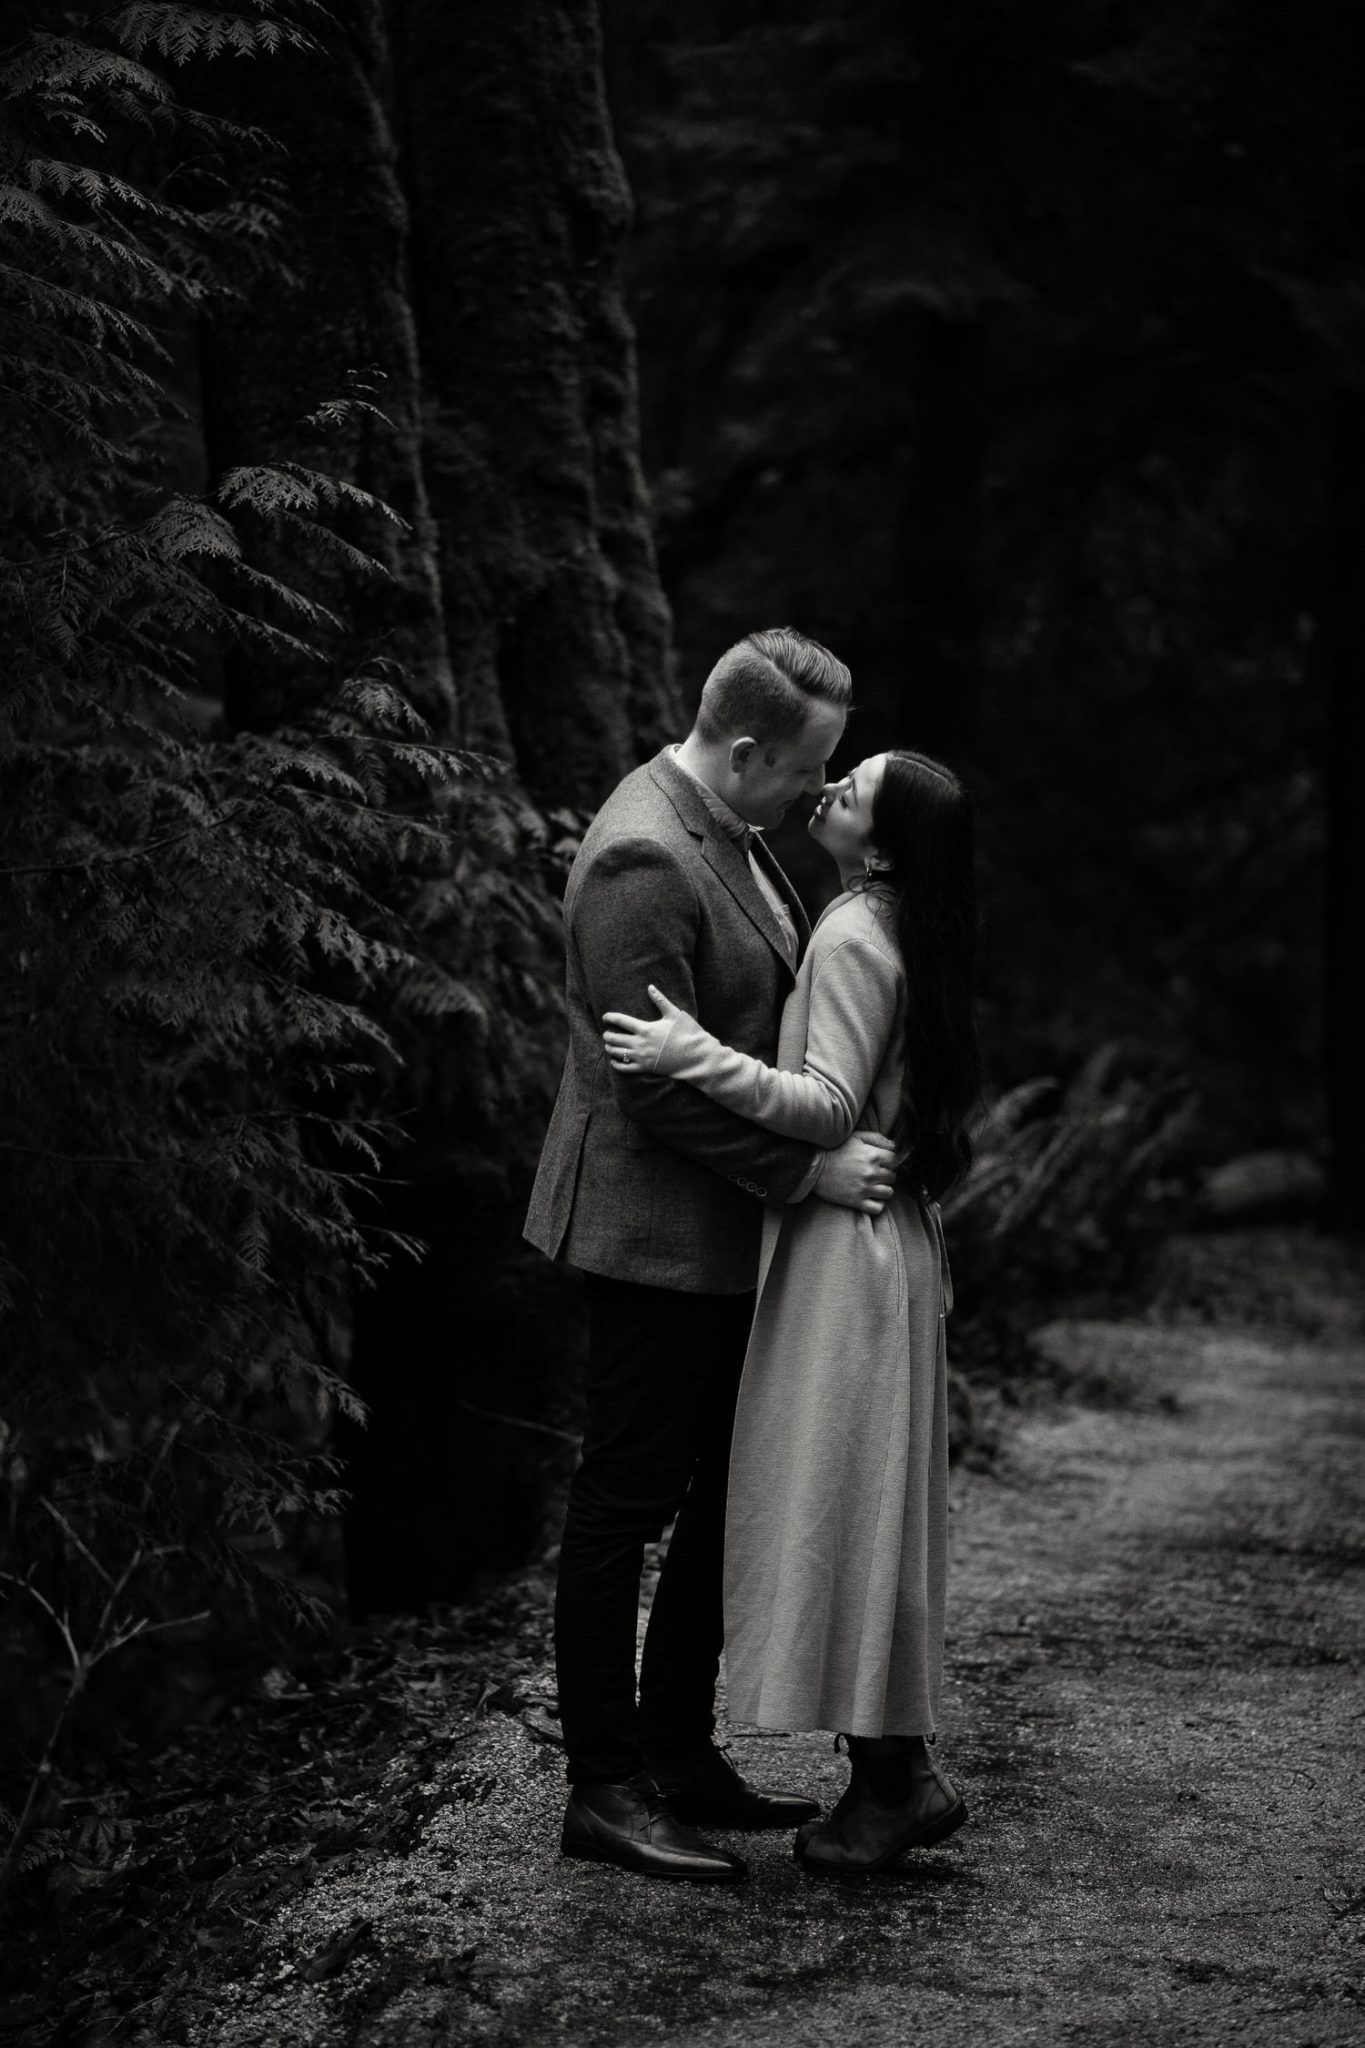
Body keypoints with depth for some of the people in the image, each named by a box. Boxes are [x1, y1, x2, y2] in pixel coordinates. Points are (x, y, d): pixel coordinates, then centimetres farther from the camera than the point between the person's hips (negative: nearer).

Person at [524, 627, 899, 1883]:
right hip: (655, 1235, -10)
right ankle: (604, 1790, 8)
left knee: (727, 1497, 15)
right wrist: (806, 1169, -21)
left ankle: (680, 1753, 27)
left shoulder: (729, 835, 10)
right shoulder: (642, 862, -21)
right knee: (626, 1502, -1)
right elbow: (664, 1083, -24)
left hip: (729, 1236, 10)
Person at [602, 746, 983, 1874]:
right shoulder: (898, 934, 12)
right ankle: (902, 1771, 19)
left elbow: (828, 1107, -21)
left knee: (840, 1500, -4)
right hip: (890, 1239, 10)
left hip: (847, 1250, -10)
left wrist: (696, 1056, -28)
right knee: (863, 1506, 13)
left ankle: (890, 1787, 2)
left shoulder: (854, 942, -16)